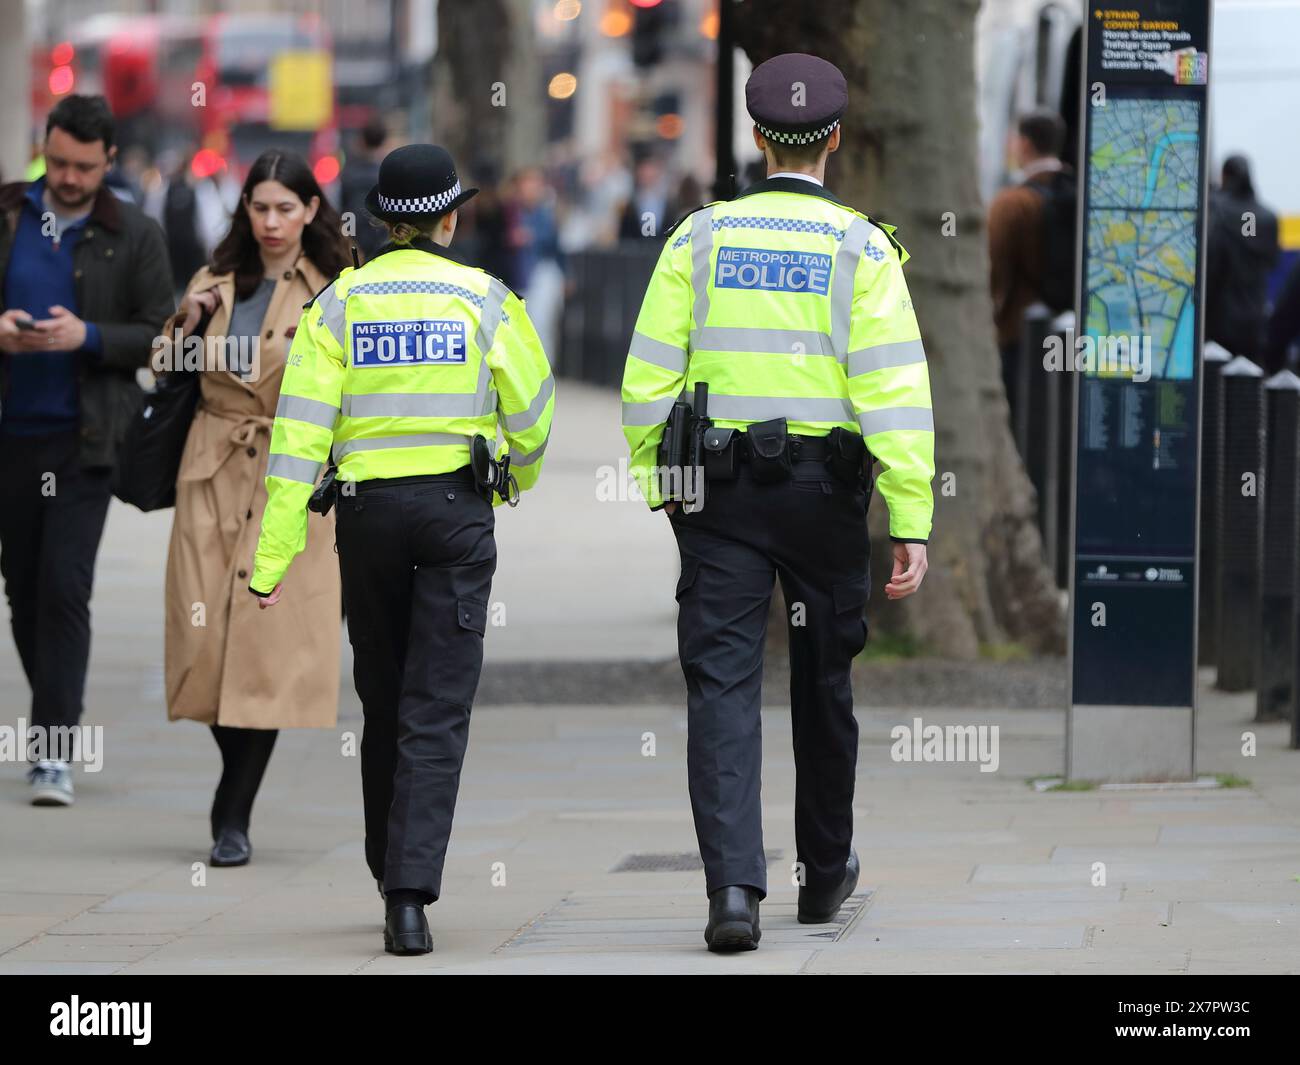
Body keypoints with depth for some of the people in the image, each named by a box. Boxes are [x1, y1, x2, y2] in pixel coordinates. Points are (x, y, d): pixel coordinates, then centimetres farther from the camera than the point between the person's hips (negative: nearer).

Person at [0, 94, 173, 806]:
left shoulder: (134, 237, 1)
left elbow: (162, 337, -1)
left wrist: (88, 337, -17)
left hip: (84, 440, -3)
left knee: (64, 586, -12)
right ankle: (58, 716, 26)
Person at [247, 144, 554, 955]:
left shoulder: (341, 302, 1)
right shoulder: (485, 299, -2)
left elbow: (302, 428, -5)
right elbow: (531, 416, 3)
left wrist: (276, 551, -6)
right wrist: (519, 478, 26)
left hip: (367, 511, 2)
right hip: (457, 508, -2)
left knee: (382, 701, 17)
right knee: (436, 711, -4)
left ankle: (392, 878, 27)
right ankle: (411, 895, -17)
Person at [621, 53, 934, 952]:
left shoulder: (700, 237, 1)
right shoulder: (860, 247, -4)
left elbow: (648, 377, 1)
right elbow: (894, 389, -11)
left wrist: (658, 485, 15)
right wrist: (913, 523, -10)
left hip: (718, 489, 0)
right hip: (824, 491, 0)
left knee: (723, 684, -3)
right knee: (824, 680, 17)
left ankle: (734, 888, -18)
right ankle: (825, 872, 32)